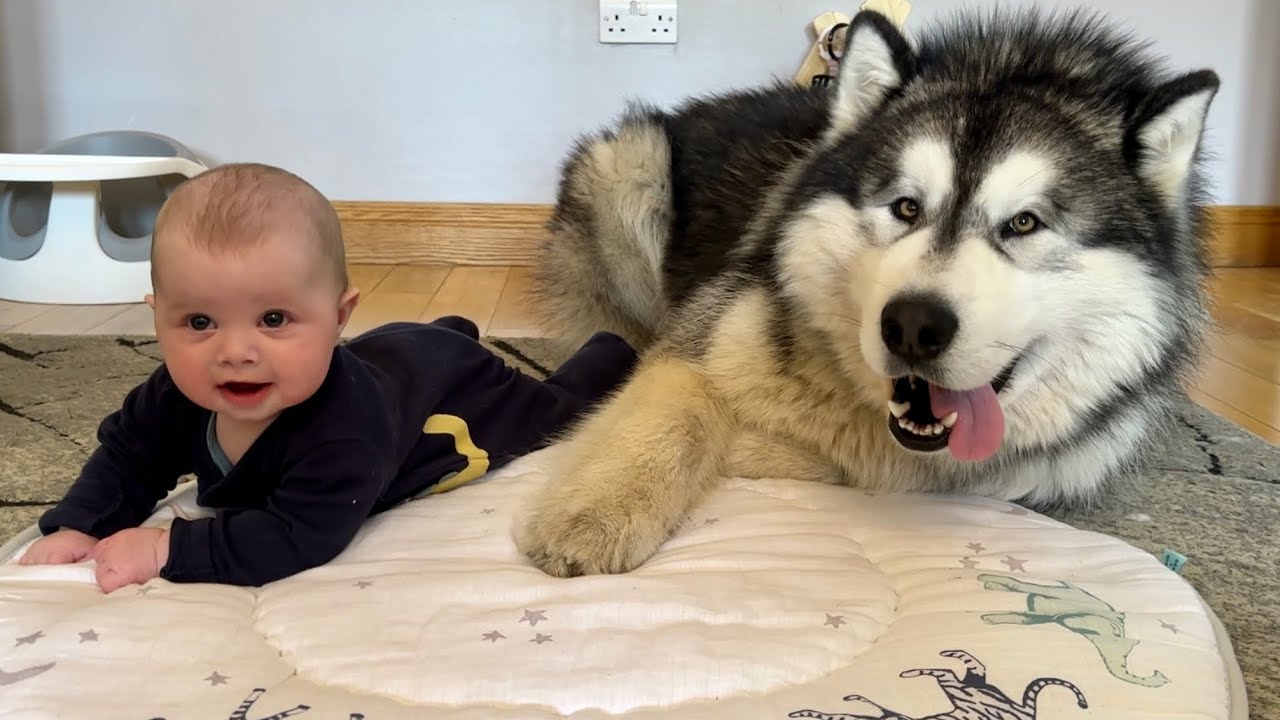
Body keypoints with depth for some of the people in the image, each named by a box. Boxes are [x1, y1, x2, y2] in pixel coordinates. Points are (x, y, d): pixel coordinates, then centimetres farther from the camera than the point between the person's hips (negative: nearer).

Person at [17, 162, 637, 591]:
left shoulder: (345, 425, -52)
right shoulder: (179, 395, -29)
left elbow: (297, 541, -54)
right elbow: (127, 454, -12)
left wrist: (169, 548, -50)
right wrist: (76, 526, -28)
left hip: (454, 395, -5)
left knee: (551, 412, 23)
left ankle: (611, 352, 47)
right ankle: (451, 331, 63)